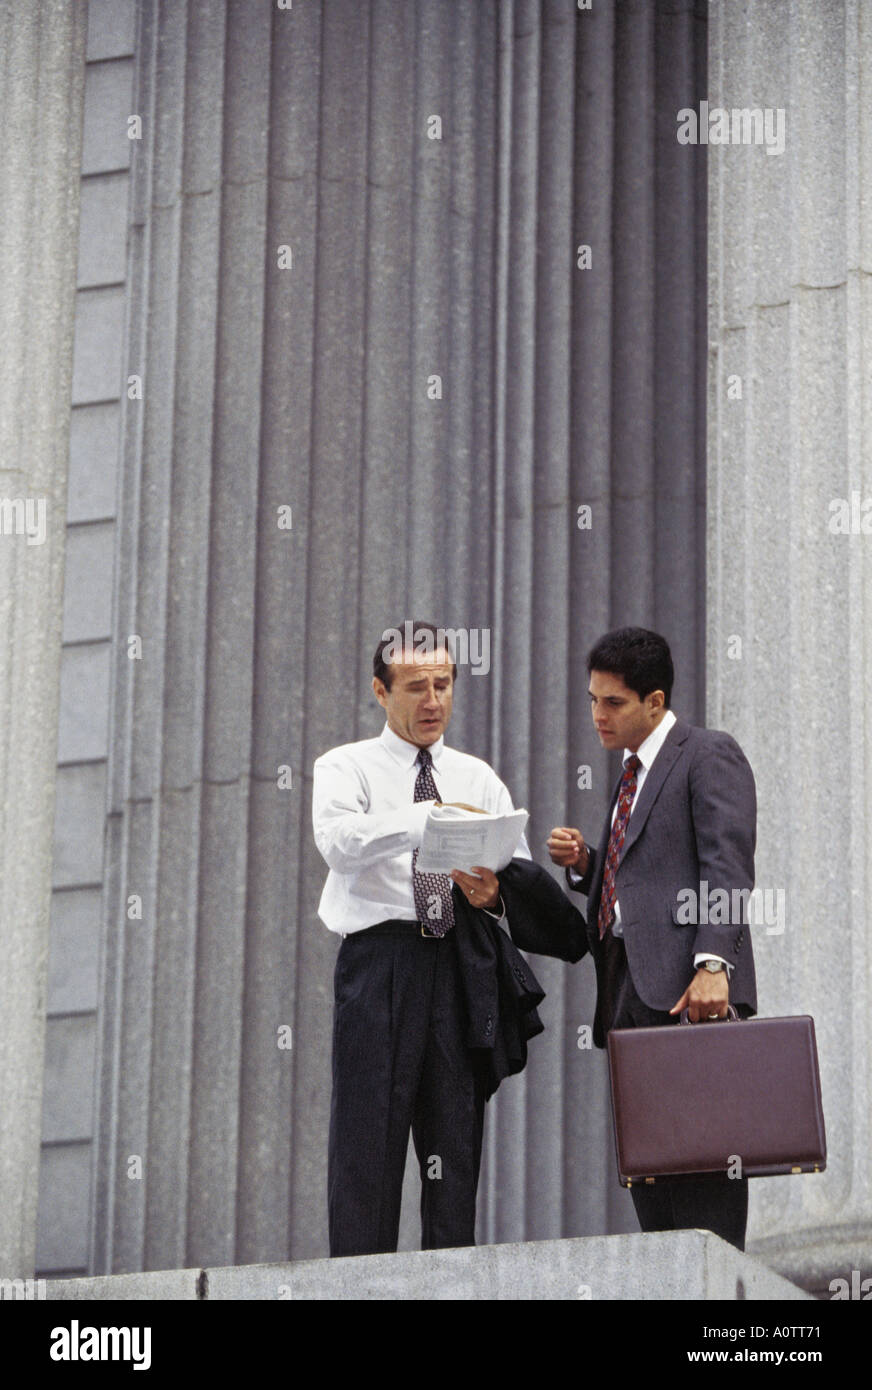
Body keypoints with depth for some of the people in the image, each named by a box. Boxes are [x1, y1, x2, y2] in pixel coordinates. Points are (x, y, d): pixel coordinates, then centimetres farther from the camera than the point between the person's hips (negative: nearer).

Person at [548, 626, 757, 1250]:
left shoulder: (710, 756, -3)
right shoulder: (634, 775, 25)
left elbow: (727, 869, -13)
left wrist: (713, 965, -24)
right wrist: (584, 863, 10)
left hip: (687, 989, -9)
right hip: (631, 988, 9)